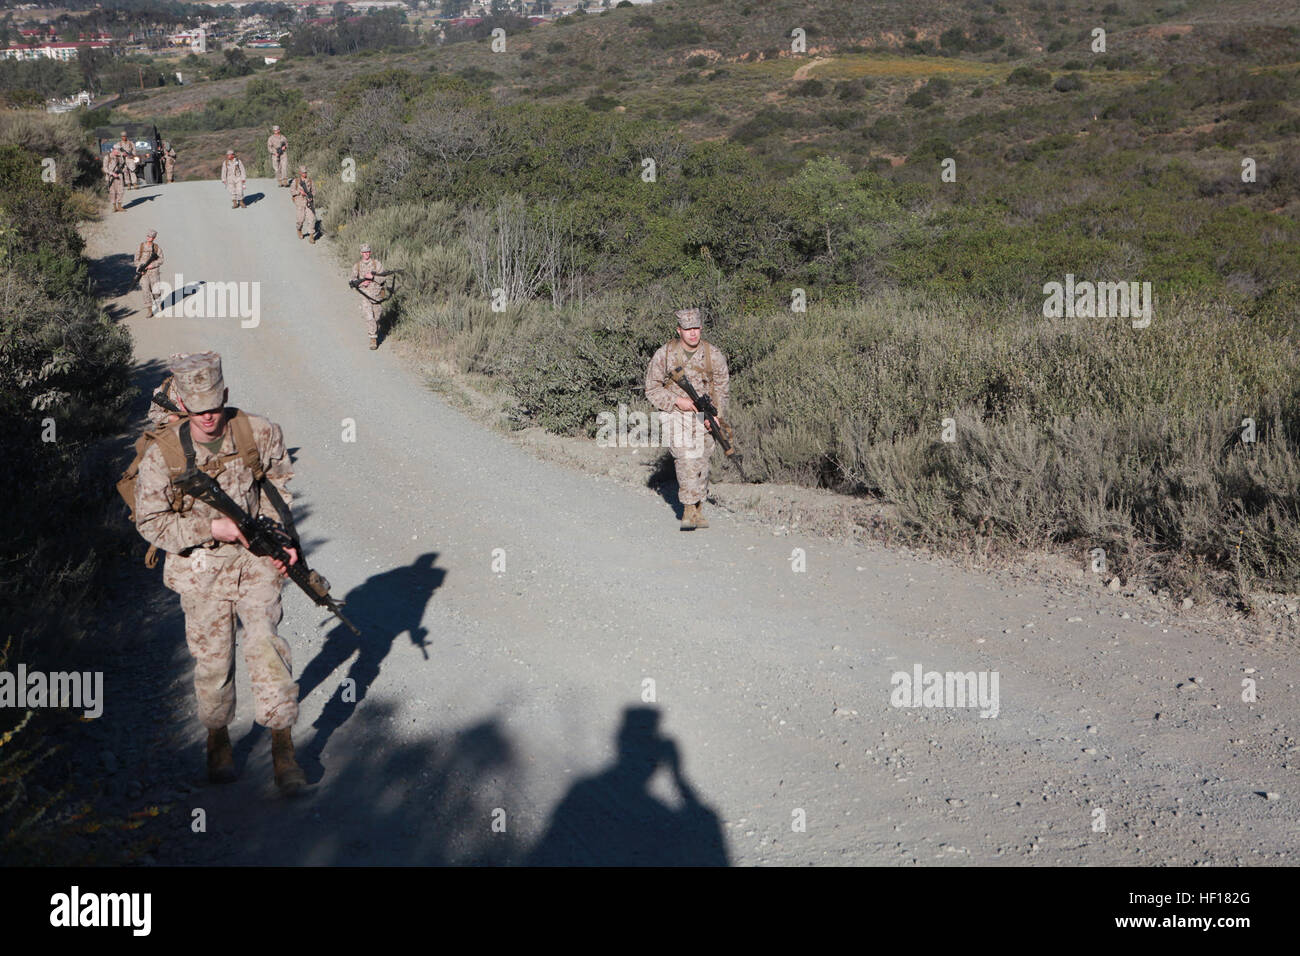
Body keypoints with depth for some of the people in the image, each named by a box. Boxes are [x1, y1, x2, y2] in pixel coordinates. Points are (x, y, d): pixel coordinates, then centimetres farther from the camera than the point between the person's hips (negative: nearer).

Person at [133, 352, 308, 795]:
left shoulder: (259, 433, -7)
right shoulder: (163, 453, -12)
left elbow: (277, 486, 10)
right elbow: (151, 522, -8)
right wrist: (211, 528, -19)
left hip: (256, 558, 0)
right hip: (201, 569, 0)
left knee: (265, 644, -13)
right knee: (213, 658, 7)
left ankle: (283, 746, -3)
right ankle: (218, 737, 32)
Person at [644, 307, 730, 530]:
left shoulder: (714, 354, -1)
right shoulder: (665, 354, -6)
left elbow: (722, 387, 7)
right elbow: (652, 388, 0)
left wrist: (715, 414, -7)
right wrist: (676, 401, -13)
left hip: (704, 417, 2)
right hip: (675, 414, -2)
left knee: (701, 463, 5)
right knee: (686, 457, -19)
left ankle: (698, 510, 20)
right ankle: (689, 509, -14)